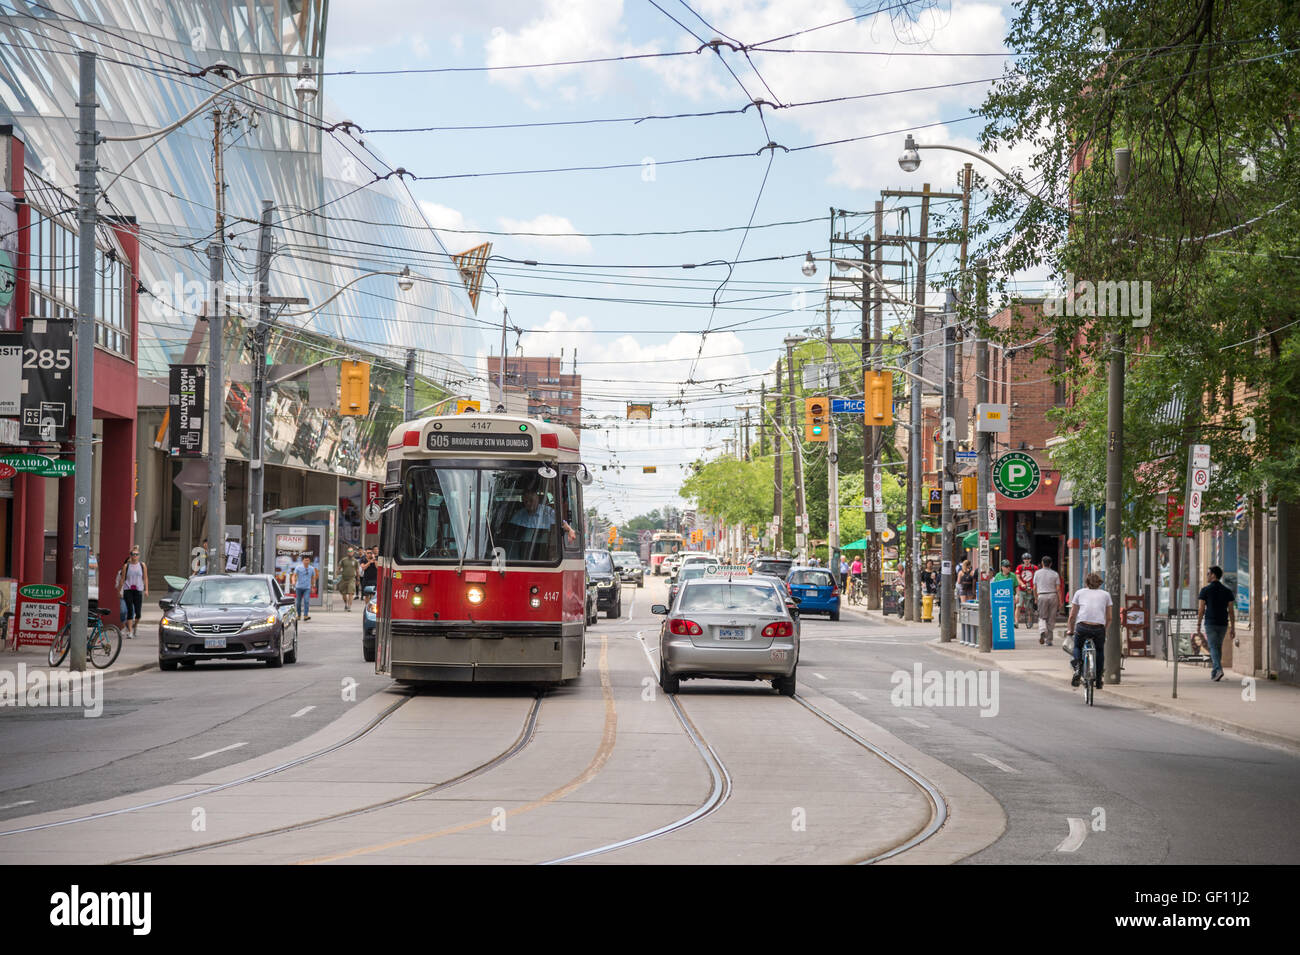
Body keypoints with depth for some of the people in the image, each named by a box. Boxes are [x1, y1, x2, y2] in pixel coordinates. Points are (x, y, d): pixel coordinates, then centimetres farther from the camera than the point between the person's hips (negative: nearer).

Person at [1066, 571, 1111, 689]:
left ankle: (1078, 668, -1)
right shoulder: (1105, 594, 20)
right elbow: (1109, 618, 18)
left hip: (1082, 626, -1)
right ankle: (1098, 681, 25)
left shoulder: (1079, 592, 19)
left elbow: (1072, 615, 17)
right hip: (1099, 628, 1)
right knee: (1100, 651, 27)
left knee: (1077, 647, 27)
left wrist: (1071, 630, 30)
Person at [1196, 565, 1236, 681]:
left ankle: (1219, 669, -25)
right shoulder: (1227, 591, 4)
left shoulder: (1205, 590, -6)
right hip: (1223, 624, 4)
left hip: (1210, 623, -4)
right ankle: (1214, 672, 22)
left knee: (1214, 648, -4)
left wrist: (1198, 625, -1)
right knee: (1218, 647, 17)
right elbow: (1231, 610, 1)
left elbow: (1201, 609, -8)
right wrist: (1233, 628, 4)